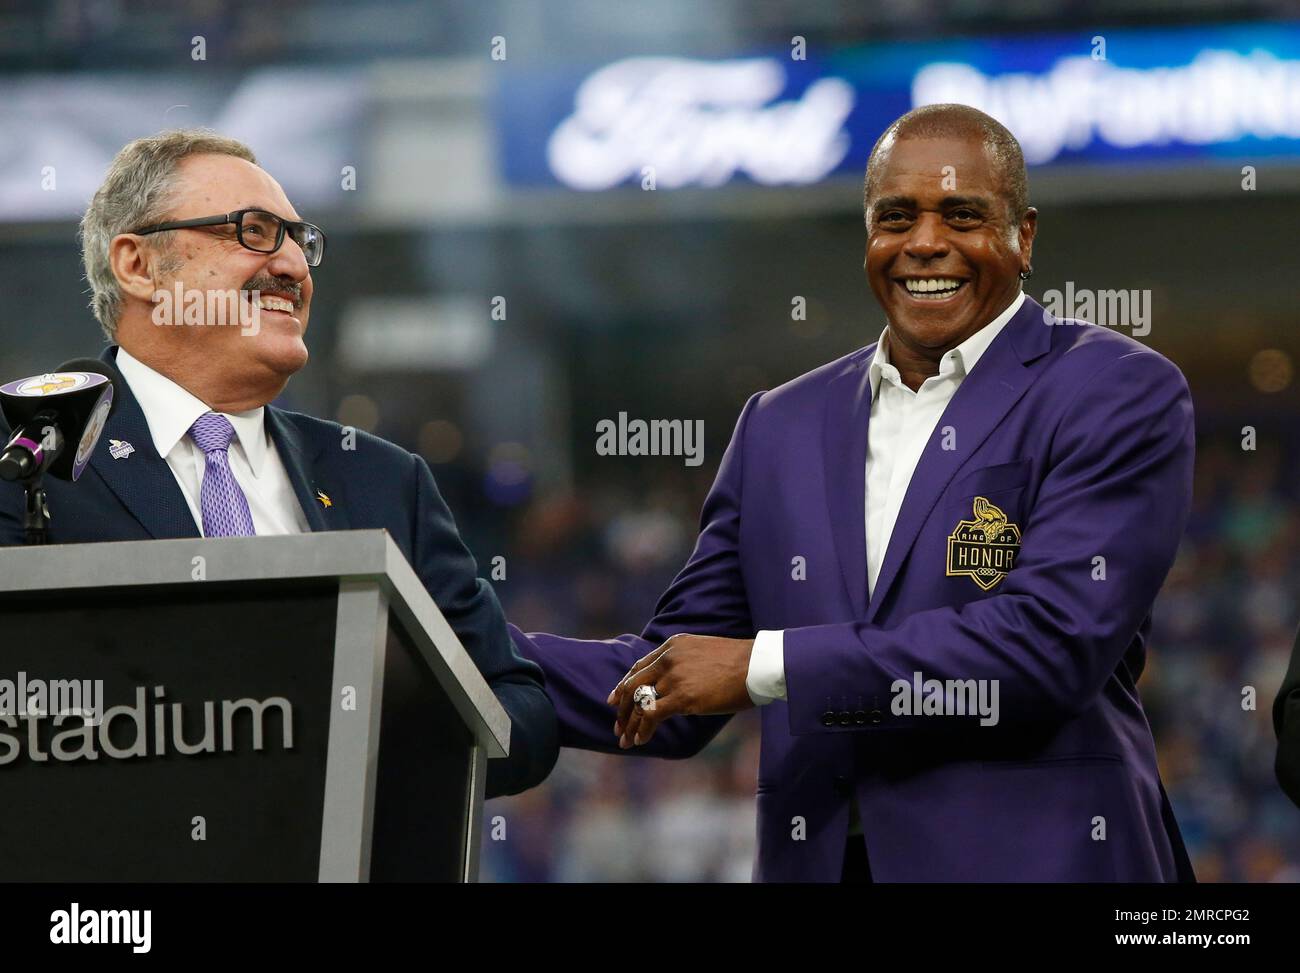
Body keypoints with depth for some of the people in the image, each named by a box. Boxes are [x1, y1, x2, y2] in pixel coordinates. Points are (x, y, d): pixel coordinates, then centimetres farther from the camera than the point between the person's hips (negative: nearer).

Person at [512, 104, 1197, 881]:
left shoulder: (1120, 396, -5)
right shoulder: (783, 427, 11)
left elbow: (1050, 641, -18)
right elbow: (672, 686, 13)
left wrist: (767, 667, -18)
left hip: (1038, 859, -4)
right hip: (815, 861, 4)